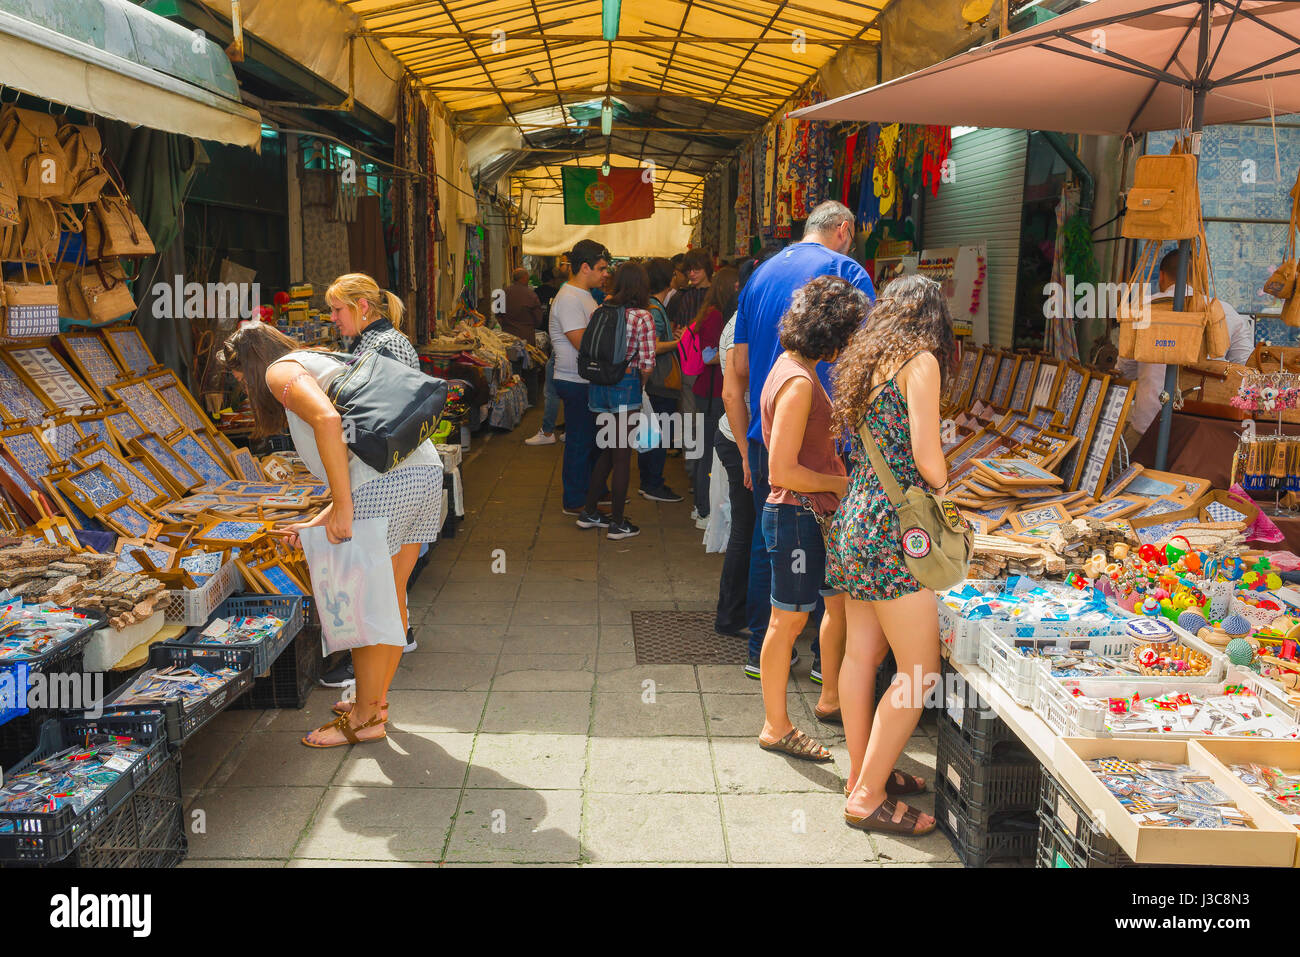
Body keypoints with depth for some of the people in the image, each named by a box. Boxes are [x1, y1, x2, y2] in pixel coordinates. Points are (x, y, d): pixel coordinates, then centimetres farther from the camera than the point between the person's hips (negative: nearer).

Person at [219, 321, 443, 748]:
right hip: (425, 470, 9)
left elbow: (327, 418, -17)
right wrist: (319, 522, 28)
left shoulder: (282, 371, 6)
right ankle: (377, 700, 33)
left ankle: (366, 718, 17)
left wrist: (342, 507, -17)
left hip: (383, 486, -9)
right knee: (392, 597, 19)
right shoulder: (323, 364, 33)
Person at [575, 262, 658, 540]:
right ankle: (617, 523, 11)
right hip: (626, 387, -6)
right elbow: (647, 364, -12)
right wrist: (641, 384, 4)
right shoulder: (642, 317, -10)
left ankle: (589, 512, 26)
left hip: (599, 385, 6)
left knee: (607, 451, 20)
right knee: (622, 455, 4)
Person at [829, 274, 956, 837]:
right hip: (891, 529, -9)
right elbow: (927, 458, -15)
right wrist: (944, 493, 5)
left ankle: (863, 775, 26)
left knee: (862, 654, 15)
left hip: (854, 517, 9)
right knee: (919, 674, -1)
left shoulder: (865, 361, 14)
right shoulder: (920, 362, -10)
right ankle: (869, 797, 5)